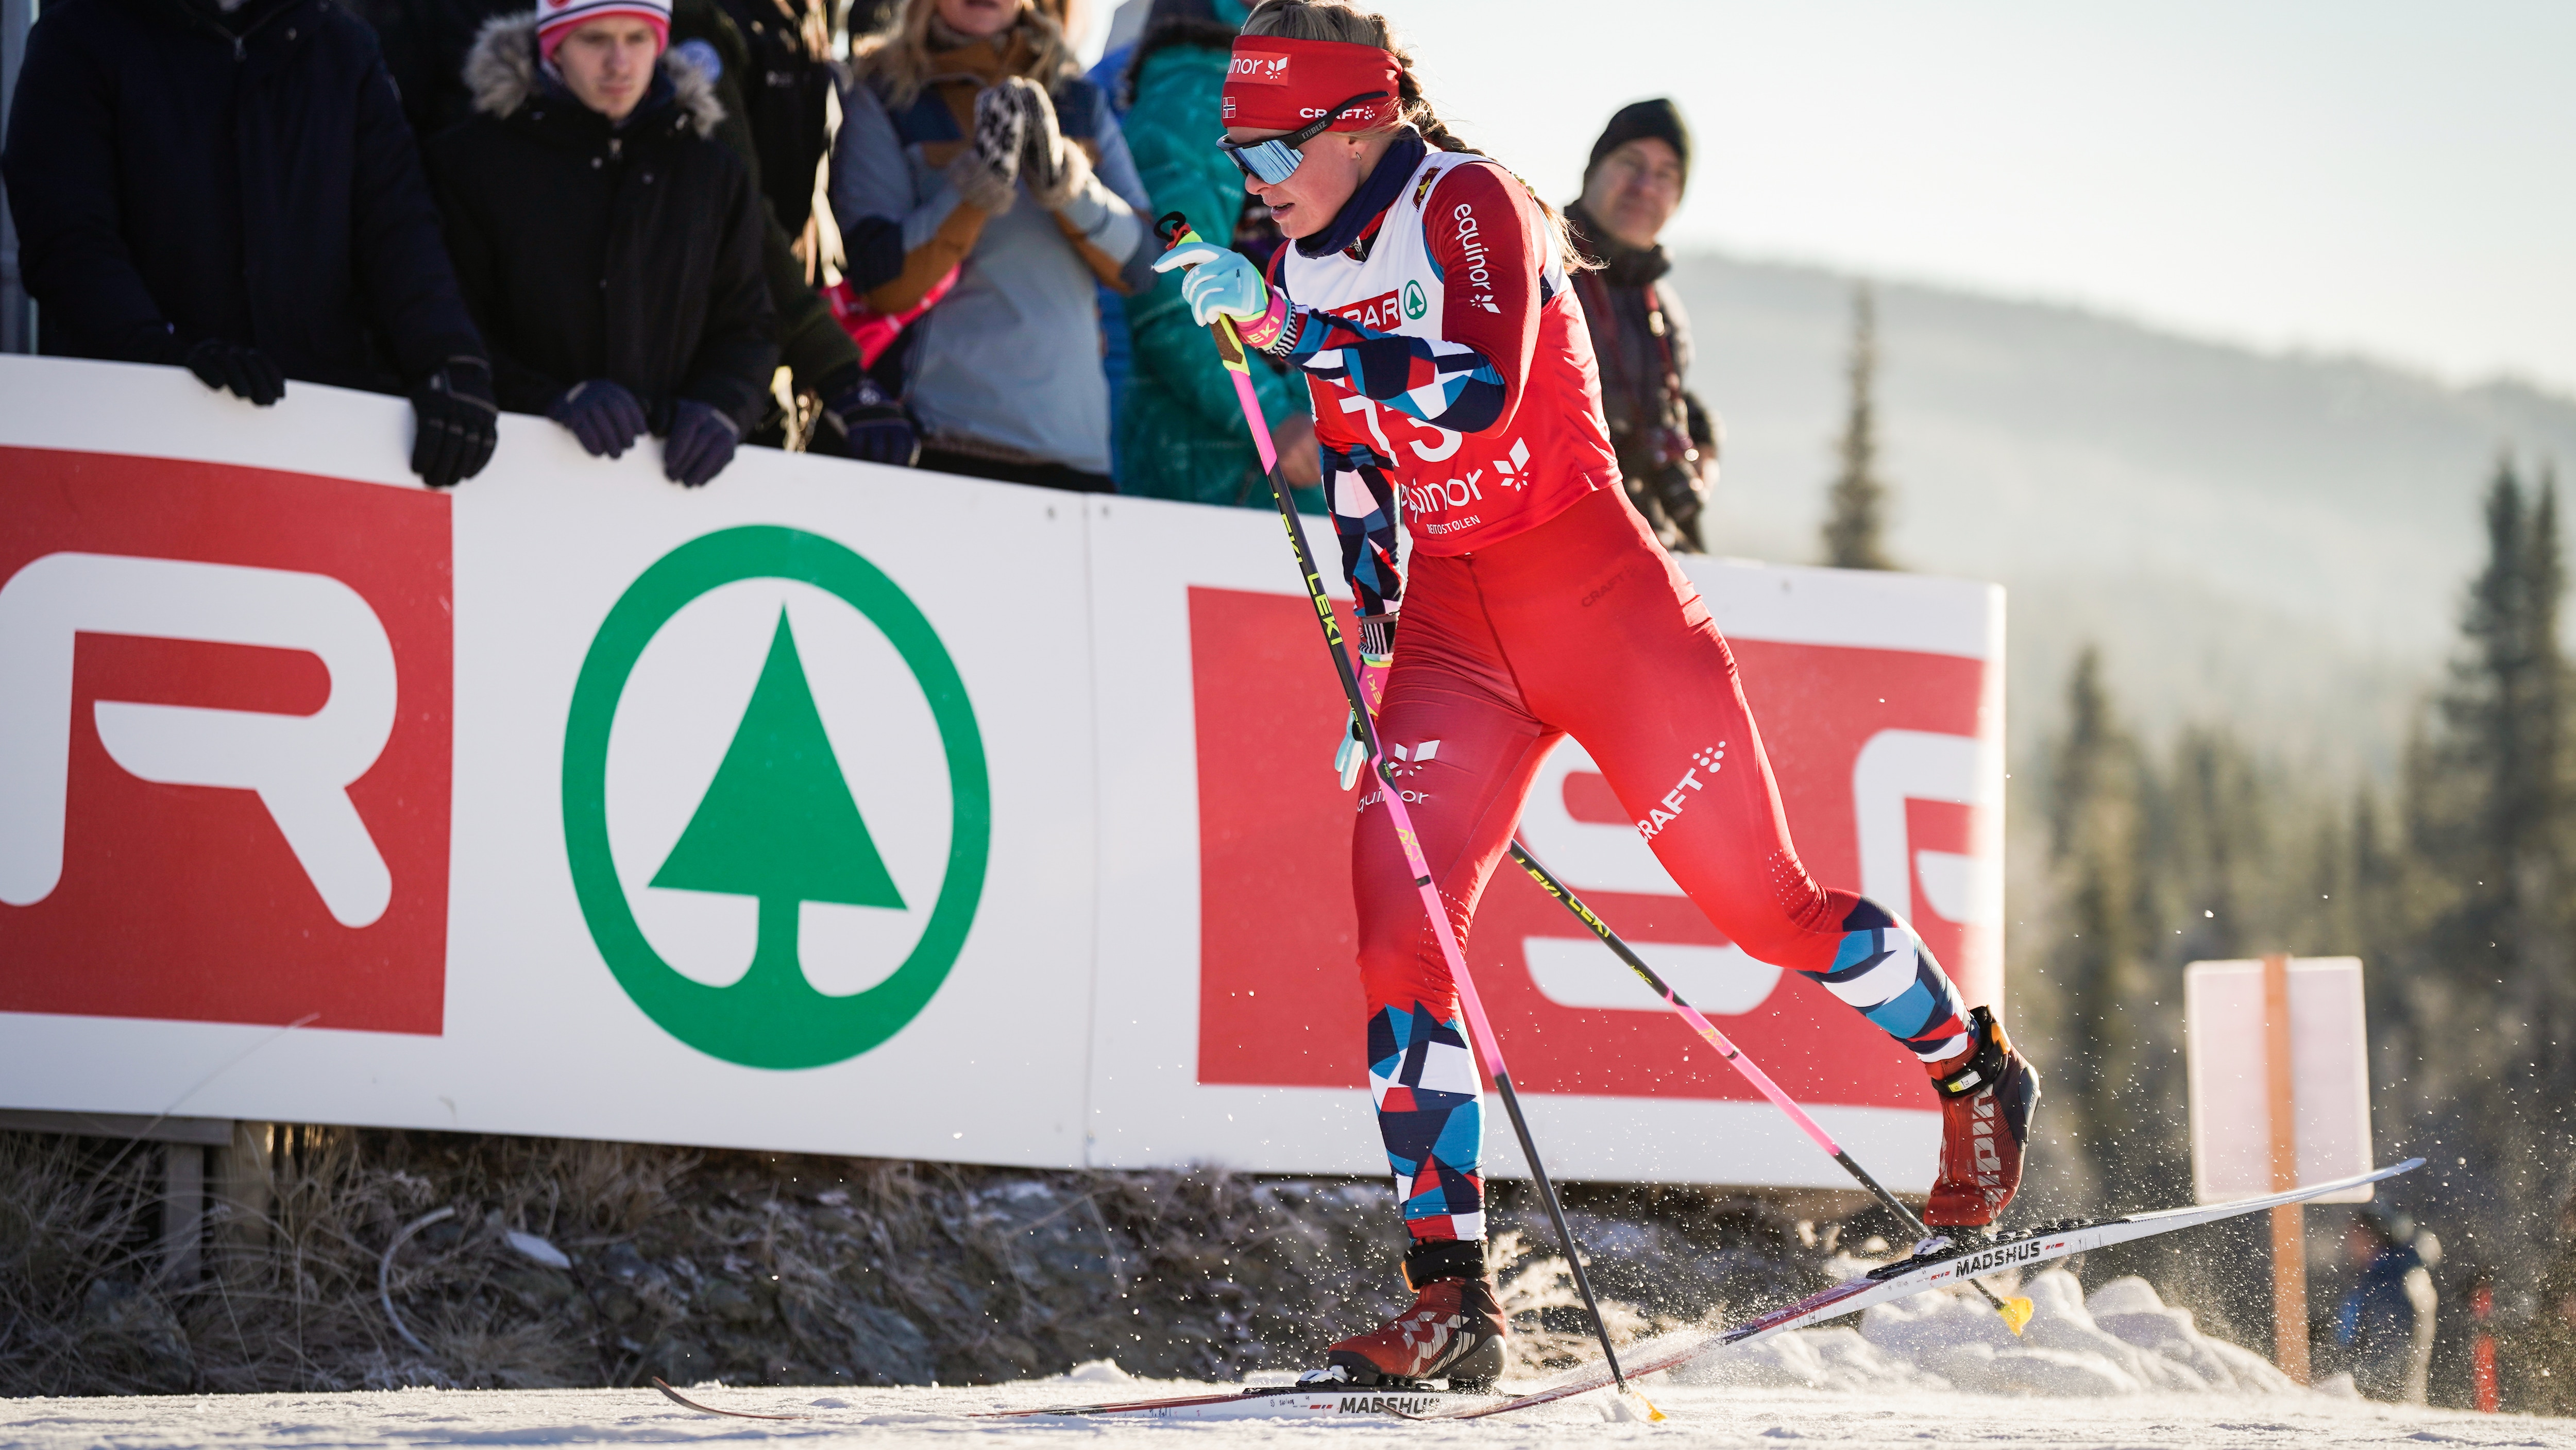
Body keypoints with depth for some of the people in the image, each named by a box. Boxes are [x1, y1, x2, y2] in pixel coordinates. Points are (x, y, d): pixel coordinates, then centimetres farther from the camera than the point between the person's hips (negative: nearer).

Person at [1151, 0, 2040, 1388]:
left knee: (1758, 898, 3)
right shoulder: (1307, 274, 8)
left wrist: (1284, 325, -33)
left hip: (1591, 589, -6)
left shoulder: (1468, 206, -14)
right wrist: (1372, 671, 13)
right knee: (1395, 921, -13)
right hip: (1452, 622, 6)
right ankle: (1450, 1300, -13)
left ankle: (1976, 1073, 31)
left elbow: (1478, 392, -31)